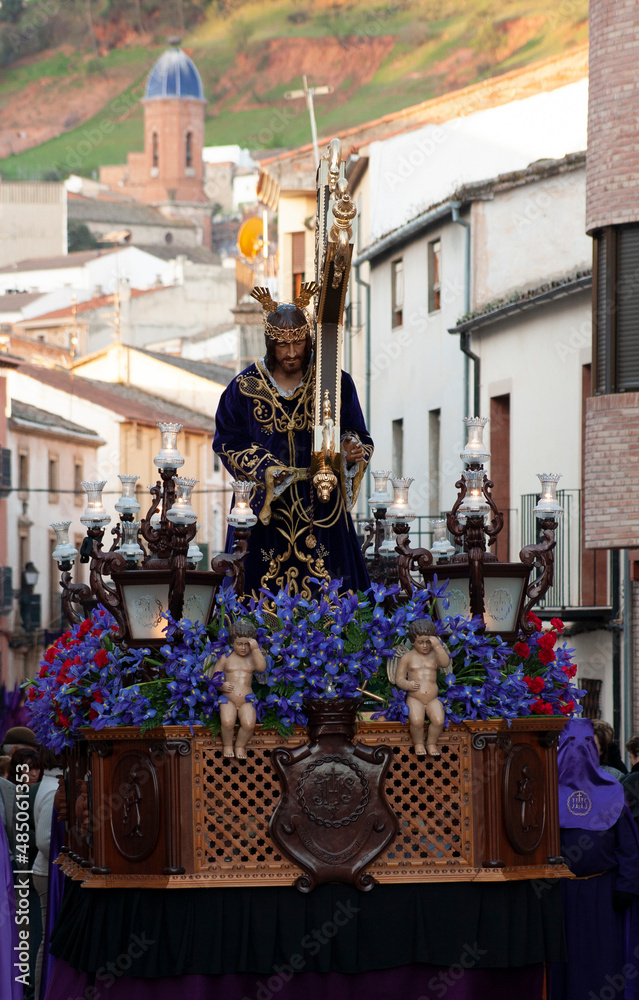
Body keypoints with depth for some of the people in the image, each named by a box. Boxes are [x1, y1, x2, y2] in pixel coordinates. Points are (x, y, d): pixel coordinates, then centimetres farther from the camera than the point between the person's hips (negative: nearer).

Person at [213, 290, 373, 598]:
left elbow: (358, 436, 6)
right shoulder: (245, 387, 0)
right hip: (265, 508, -1)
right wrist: (262, 469, -14)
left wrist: (353, 455, -17)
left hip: (321, 511, 1)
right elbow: (226, 442, 2)